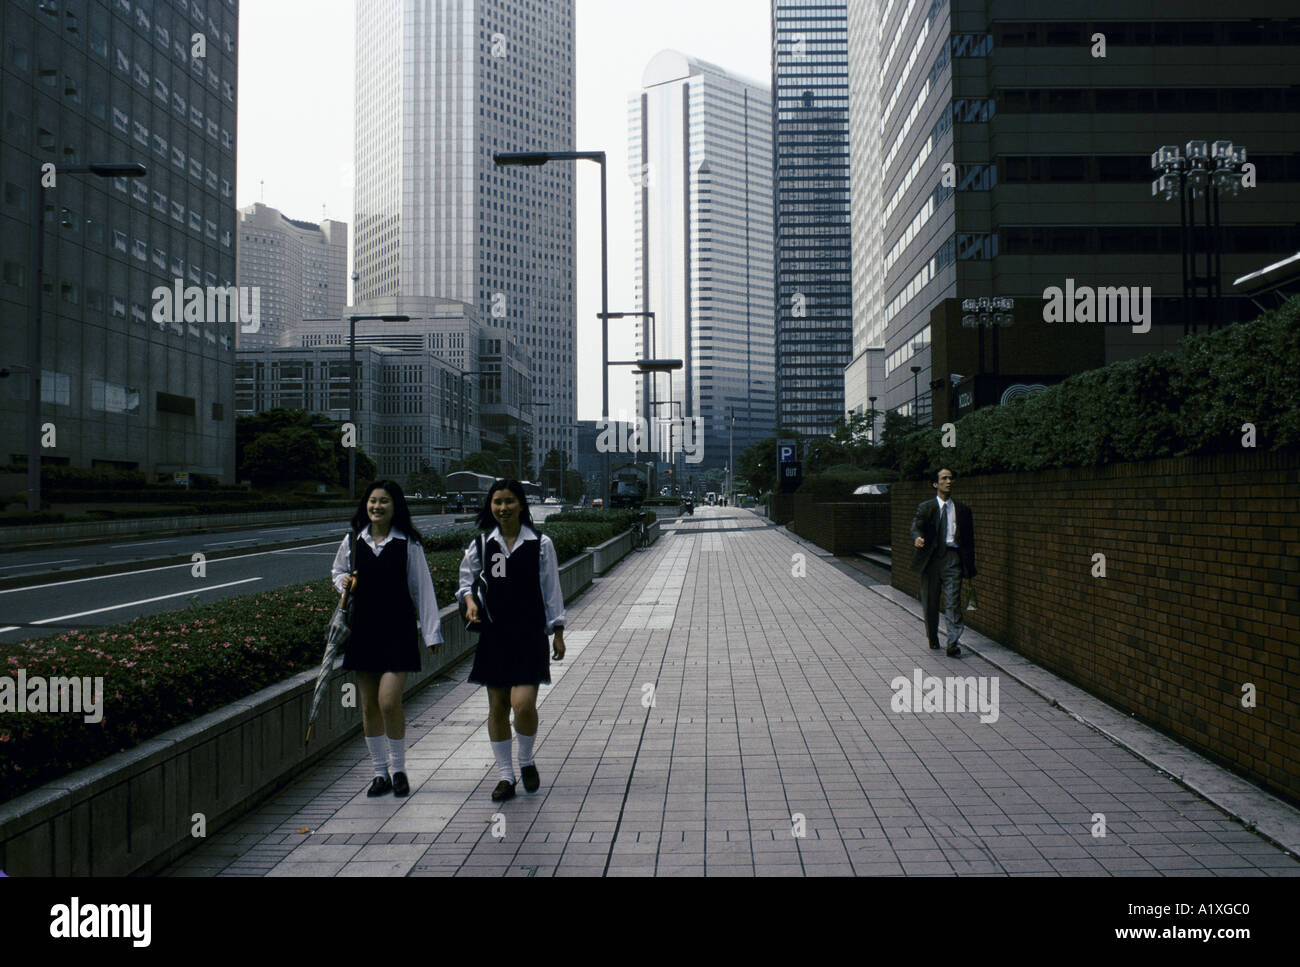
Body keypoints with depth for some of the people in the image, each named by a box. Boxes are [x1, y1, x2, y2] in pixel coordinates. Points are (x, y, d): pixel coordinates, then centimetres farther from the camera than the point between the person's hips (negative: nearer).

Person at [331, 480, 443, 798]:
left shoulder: (408, 543, -3)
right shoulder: (353, 541, 6)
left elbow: (422, 588, 0)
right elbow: (338, 570, 24)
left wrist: (431, 632, -1)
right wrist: (343, 581, -1)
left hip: (398, 629, -4)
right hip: (363, 629, 4)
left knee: (389, 701, -12)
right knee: (369, 705, 8)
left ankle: (398, 768, 9)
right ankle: (380, 772, 21)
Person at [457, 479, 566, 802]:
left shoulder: (540, 544, -2)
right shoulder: (482, 545, 4)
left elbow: (551, 590, 3)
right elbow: (467, 579, 17)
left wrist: (558, 633, 3)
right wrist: (470, 602, -4)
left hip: (530, 634, -3)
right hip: (494, 635, 3)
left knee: (523, 704, -13)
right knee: (497, 707, 7)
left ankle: (526, 761, 15)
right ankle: (505, 775, 21)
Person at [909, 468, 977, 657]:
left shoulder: (962, 509, 9)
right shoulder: (926, 507, 5)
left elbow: (969, 537, 11)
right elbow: (916, 526, -9)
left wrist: (970, 564, 7)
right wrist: (917, 538, -34)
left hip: (953, 558, 0)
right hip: (931, 558, 0)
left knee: (953, 600, -10)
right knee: (930, 601, 9)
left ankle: (952, 643, -10)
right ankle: (933, 638, 27)